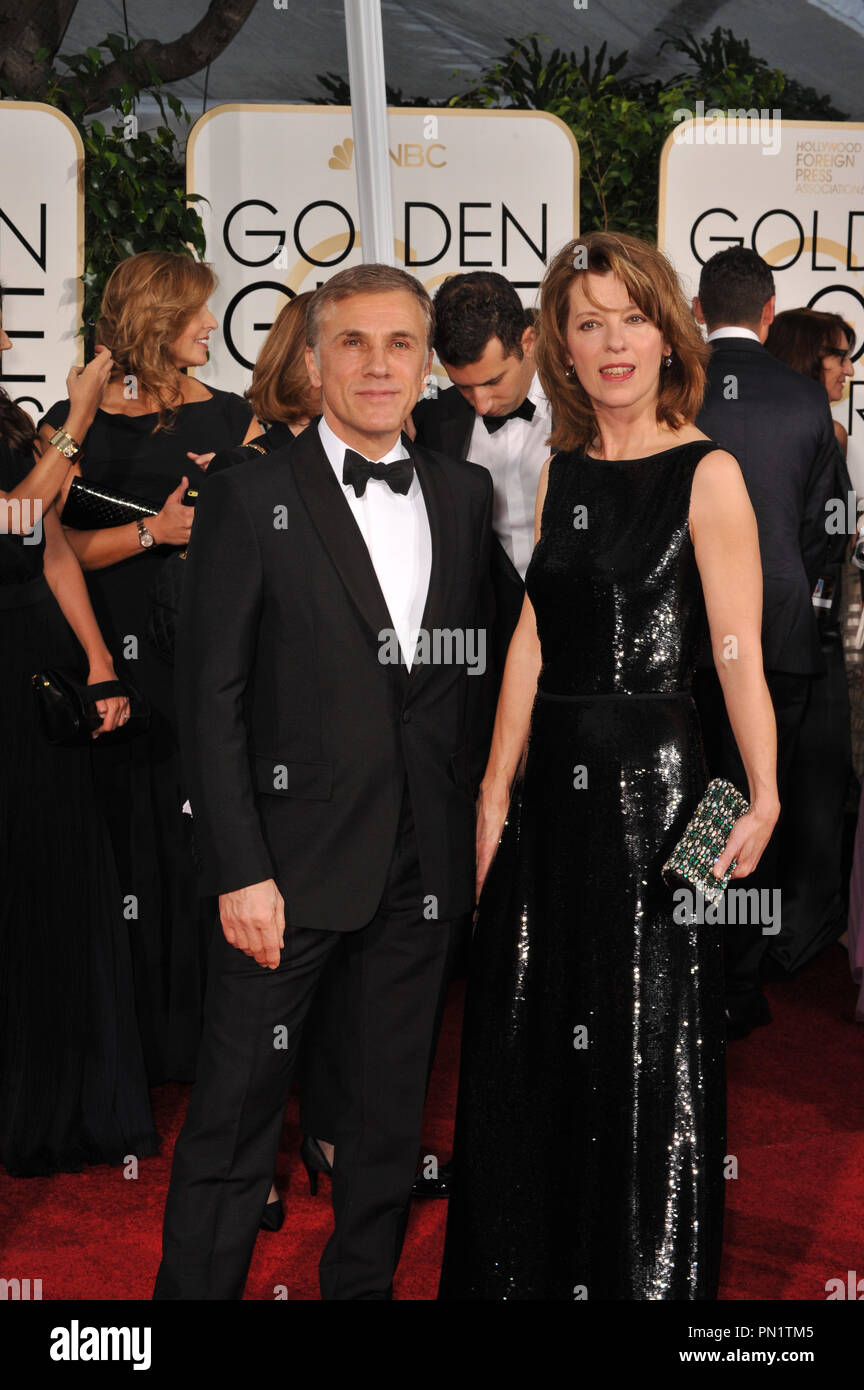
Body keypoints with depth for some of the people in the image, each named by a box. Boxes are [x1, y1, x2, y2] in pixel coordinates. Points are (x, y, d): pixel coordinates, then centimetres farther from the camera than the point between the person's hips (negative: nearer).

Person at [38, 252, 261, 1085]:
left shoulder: (231, 419, 7)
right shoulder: (73, 424, 3)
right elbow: (59, 549, -3)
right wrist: (154, 531, -14)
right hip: (119, 662, -1)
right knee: (129, 842, 5)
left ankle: (213, 1029, 15)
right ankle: (140, 1039, 17)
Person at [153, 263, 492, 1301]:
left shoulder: (464, 496, 8)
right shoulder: (252, 497, -5)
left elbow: (476, 664, 11)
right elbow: (211, 701, -9)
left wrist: (477, 821, 3)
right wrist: (240, 871, -14)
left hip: (424, 859, 5)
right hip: (292, 855, -4)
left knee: (392, 1105, 16)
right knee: (238, 1109, 2)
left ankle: (362, 1283, 32)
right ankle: (195, 1287, 18)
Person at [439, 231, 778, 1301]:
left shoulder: (708, 475, -7)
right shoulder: (561, 472, 11)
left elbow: (739, 655, -13)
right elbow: (531, 638, 10)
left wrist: (763, 799, -24)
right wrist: (496, 791, 6)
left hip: (653, 781, -6)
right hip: (552, 785, 6)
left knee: (647, 1045, 4)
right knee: (526, 1038, 14)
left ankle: (654, 1276, 23)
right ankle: (526, 1272, 31)